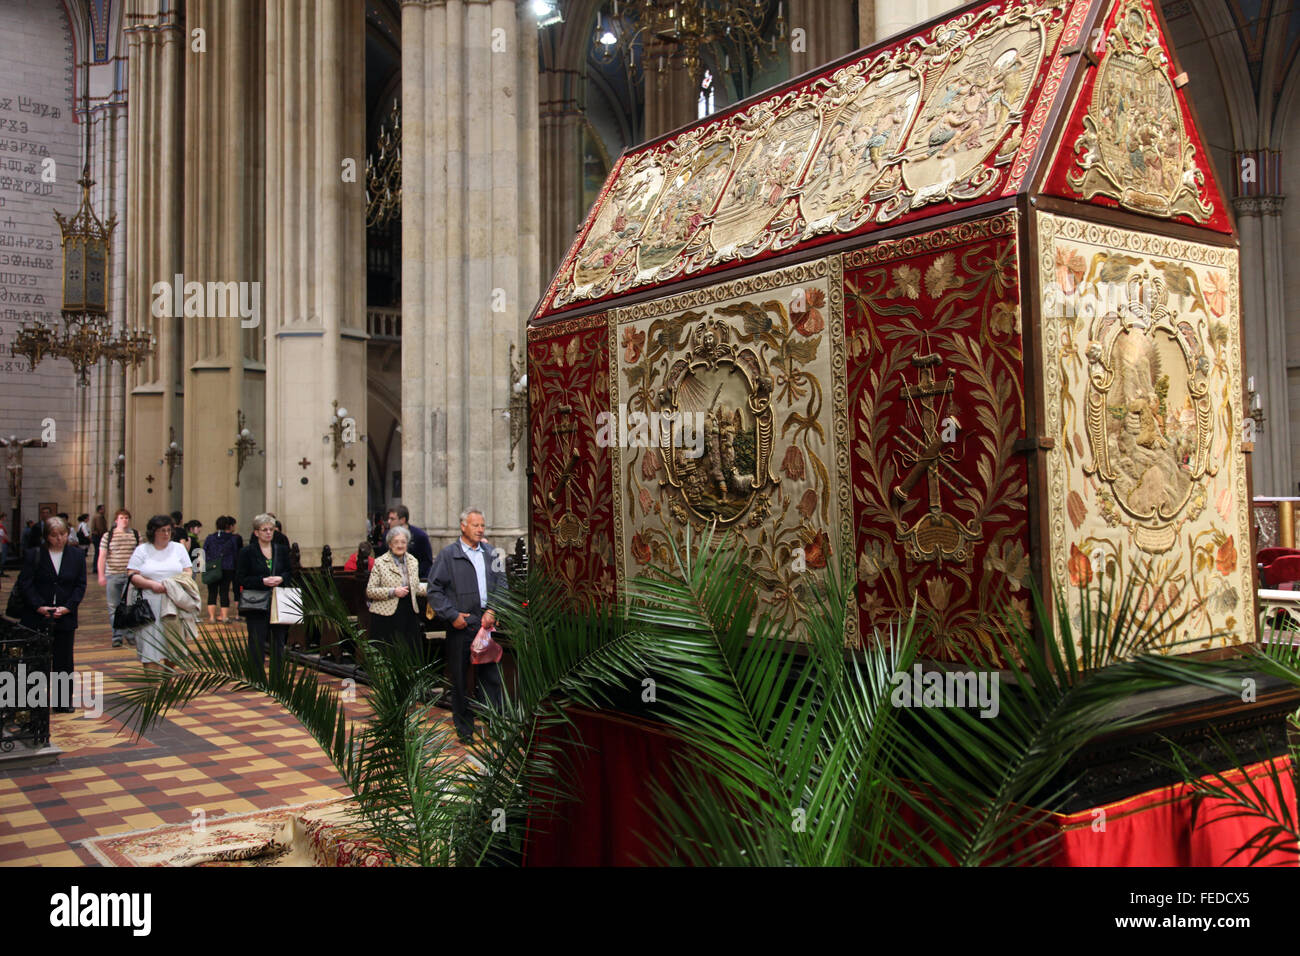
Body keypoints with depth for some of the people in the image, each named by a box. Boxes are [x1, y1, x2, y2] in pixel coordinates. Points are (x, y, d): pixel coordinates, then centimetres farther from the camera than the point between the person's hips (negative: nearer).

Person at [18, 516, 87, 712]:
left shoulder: (77, 555, 5)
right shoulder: (35, 555, -1)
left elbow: (81, 585, 4)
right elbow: (25, 583, -3)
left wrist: (68, 606, -9)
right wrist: (39, 606, -13)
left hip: (66, 617, 2)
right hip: (37, 618, -2)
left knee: (63, 661, 6)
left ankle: (63, 702, 15)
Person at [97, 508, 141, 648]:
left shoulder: (136, 535, 7)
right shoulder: (107, 536, 3)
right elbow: (102, 557, 2)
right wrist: (101, 575, -5)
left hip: (131, 576, 0)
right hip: (112, 575, 0)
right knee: (114, 607, 5)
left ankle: (131, 634, 7)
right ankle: (117, 636, 13)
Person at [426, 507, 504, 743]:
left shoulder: (490, 553, 9)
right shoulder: (448, 554, -2)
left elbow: (502, 584, 10)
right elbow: (434, 590, -3)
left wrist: (492, 611, -4)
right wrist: (452, 615, -10)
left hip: (486, 623, 3)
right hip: (460, 626, -3)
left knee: (491, 675, 6)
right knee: (460, 679, 6)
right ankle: (464, 728, 17)